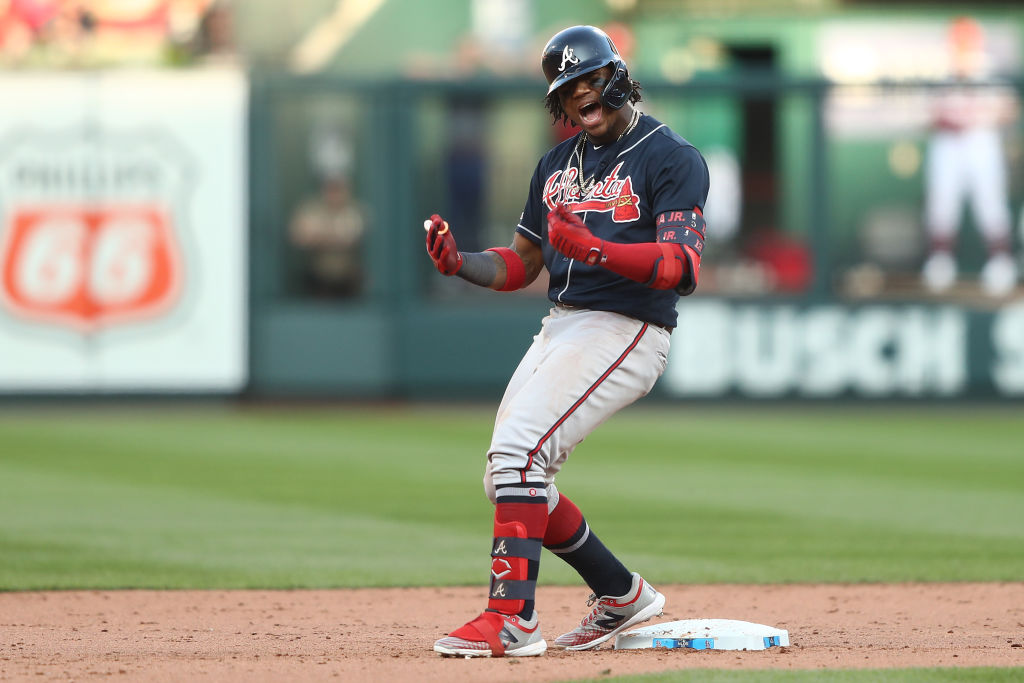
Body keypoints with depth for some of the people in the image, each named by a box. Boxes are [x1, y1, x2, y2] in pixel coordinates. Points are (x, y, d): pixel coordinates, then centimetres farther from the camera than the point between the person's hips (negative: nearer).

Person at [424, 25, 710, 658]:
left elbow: (684, 268, -19)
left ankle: (513, 617, -24)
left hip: (627, 331, -9)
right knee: (506, 482, 9)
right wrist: (460, 263, -1)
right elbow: (520, 264, 21)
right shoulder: (559, 163, 18)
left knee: (518, 451, -23)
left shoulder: (672, 158, -7)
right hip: (559, 329, 9)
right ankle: (621, 596, 22)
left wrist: (595, 250, -33)